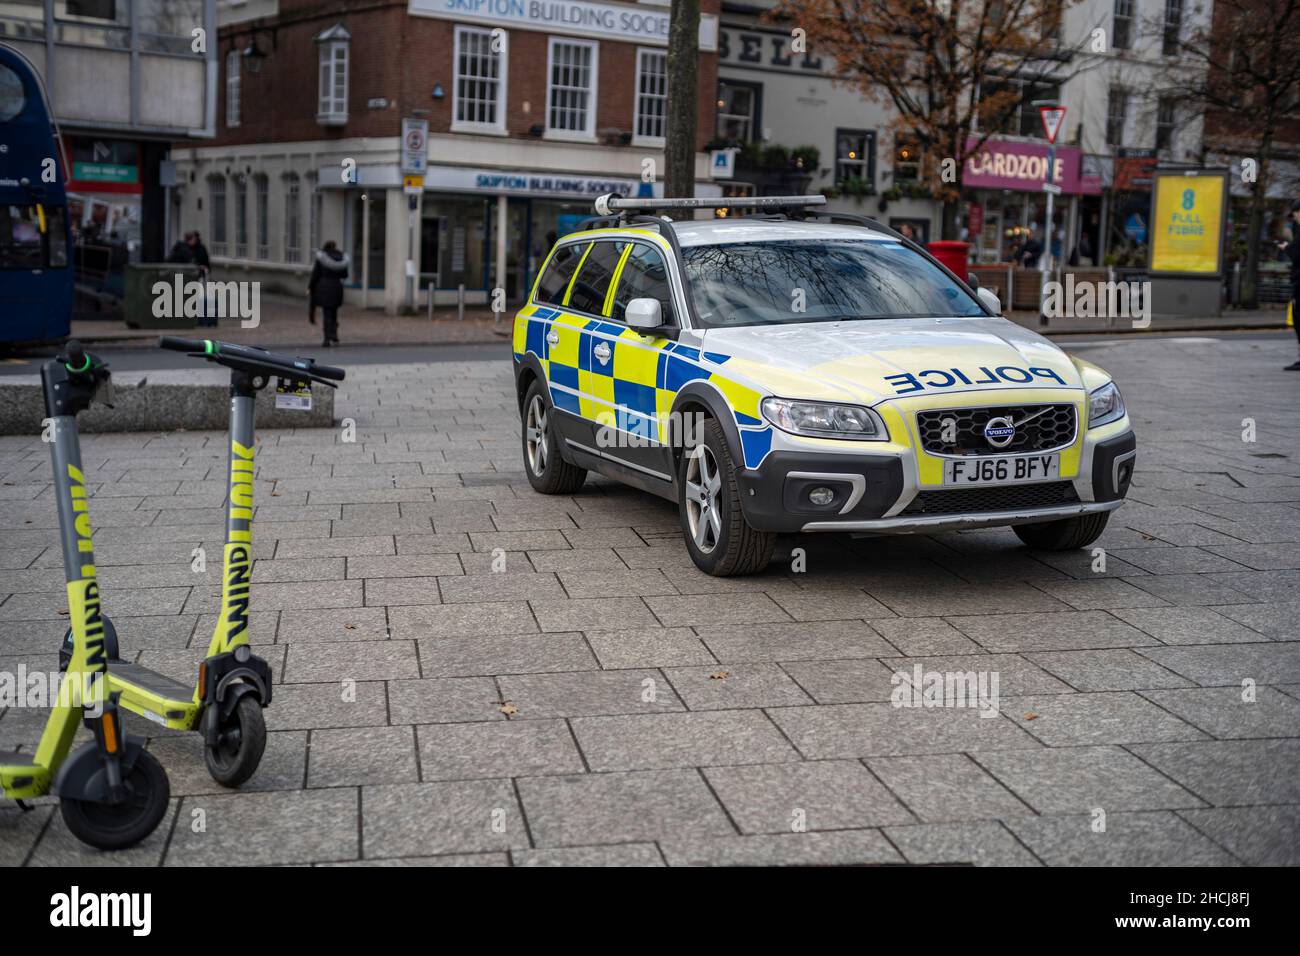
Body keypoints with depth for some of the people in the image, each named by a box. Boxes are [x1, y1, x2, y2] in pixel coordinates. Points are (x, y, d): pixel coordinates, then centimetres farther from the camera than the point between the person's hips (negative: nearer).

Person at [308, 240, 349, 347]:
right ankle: (334, 336, 9)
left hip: (324, 288, -3)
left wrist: (310, 287, 2)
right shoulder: (342, 259, 2)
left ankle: (327, 339, -5)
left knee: (326, 314, 0)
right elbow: (345, 275, 8)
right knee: (334, 313, 16)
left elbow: (315, 274, -6)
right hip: (337, 288, 3)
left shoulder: (321, 258, -7)